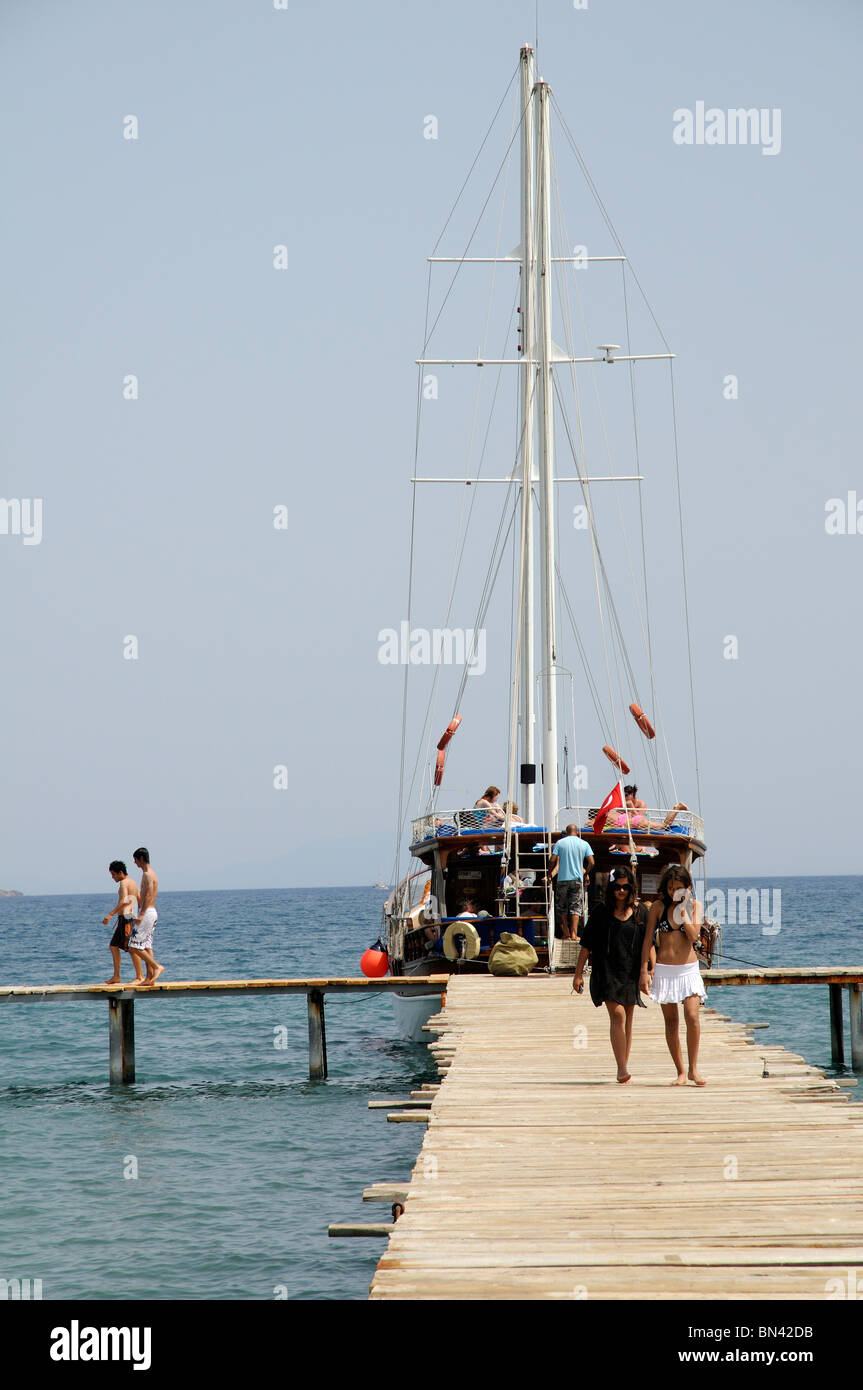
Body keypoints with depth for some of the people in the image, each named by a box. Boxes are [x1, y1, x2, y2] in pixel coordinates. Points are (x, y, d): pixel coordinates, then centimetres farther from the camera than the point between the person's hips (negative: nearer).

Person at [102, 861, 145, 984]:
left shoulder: (124, 883, -10)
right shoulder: (133, 883, 20)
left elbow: (124, 901, -23)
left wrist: (110, 914, -25)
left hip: (125, 917, -10)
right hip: (133, 916, 10)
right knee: (113, 946, 13)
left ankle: (140, 976, -9)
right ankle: (116, 977, 13)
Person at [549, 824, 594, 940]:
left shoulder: (560, 843, 0)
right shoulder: (584, 844, 3)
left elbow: (553, 860, -6)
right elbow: (591, 863, -1)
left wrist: (550, 874, 8)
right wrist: (585, 873, 16)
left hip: (562, 879, 0)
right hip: (577, 879, 0)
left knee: (561, 907, 9)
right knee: (576, 907, 4)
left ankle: (566, 934, 6)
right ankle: (574, 933, -7)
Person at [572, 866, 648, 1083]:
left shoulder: (640, 911, 5)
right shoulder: (601, 912, 0)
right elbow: (586, 944, 3)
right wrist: (578, 974, 2)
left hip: (631, 971, 3)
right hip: (607, 972, -3)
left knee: (627, 1018, 7)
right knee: (617, 1015, -15)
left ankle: (624, 1066, 14)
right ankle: (622, 1069, -20)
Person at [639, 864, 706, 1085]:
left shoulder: (695, 906, 3)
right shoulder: (658, 907, 2)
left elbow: (694, 936, -9)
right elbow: (648, 940, 4)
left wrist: (683, 910, -11)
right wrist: (644, 970, 1)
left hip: (689, 968, -1)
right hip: (664, 969, 1)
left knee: (692, 1016, -15)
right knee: (671, 1021, 3)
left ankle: (694, 1069, -5)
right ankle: (680, 1073, 11)